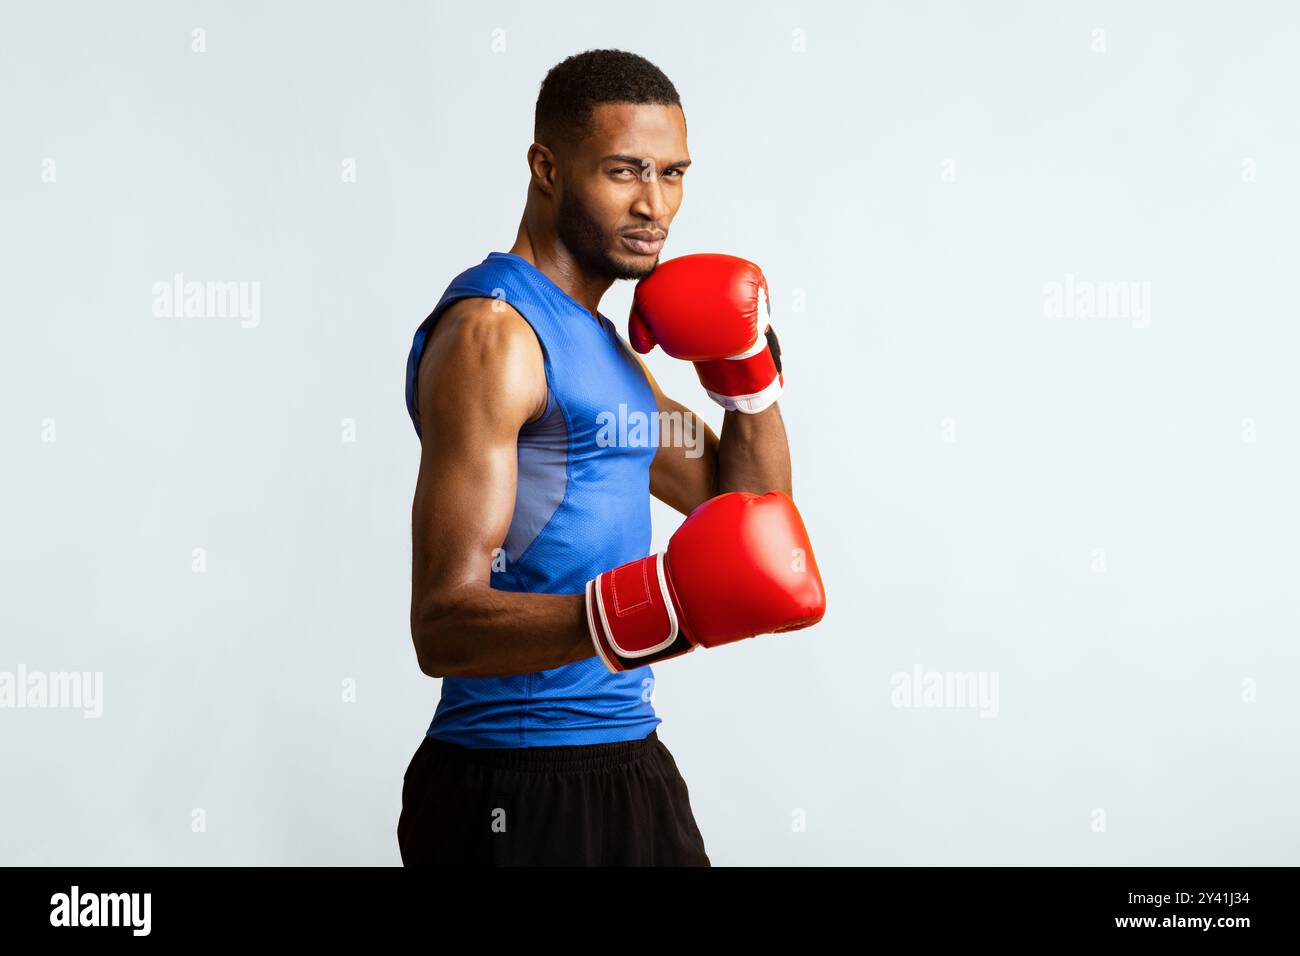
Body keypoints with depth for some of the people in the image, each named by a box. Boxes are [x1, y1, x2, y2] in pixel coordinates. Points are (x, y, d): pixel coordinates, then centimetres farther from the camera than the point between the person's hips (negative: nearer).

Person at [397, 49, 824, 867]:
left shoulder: (598, 340, 14)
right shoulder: (492, 332, -15)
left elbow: (747, 514, 22)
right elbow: (444, 625, -23)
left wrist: (747, 369, 5)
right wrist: (649, 609, -38)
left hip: (627, 770, 9)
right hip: (519, 796, -9)